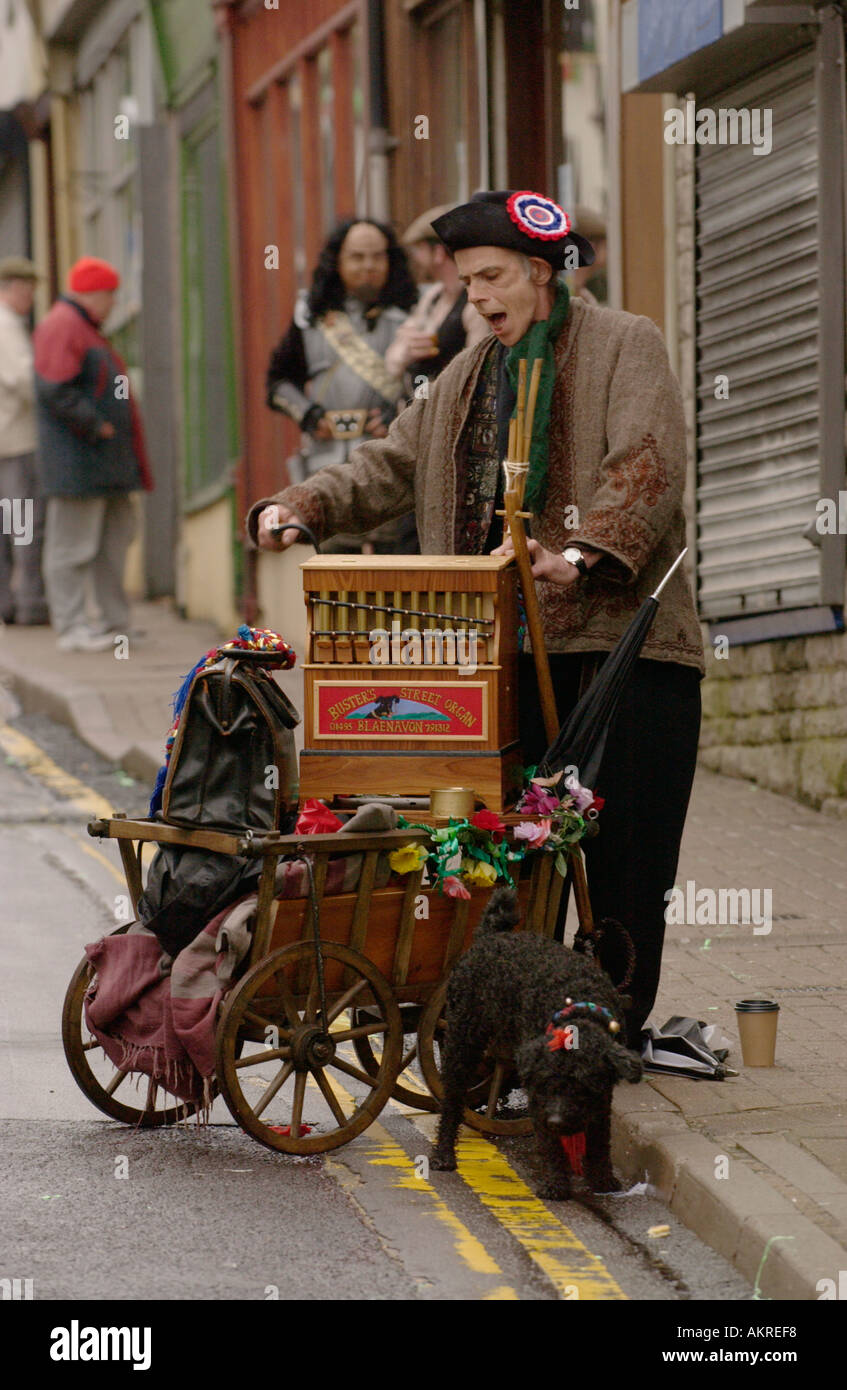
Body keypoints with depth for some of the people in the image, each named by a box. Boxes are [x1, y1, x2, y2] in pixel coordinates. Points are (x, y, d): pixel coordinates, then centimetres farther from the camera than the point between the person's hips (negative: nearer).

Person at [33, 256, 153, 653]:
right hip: (78, 460, -11)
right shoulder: (61, 326, -12)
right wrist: (96, 426, -19)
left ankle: (114, 621, 19)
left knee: (117, 534, 13)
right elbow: (54, 391, -22)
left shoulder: (85, 328, 22)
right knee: (72, 545, -7)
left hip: (107, 463, 11)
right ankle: (72, 627, -5)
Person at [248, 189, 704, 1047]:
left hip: (619, 636, -5)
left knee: (624, 853, -2)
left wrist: (584, 550, -29)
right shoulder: (466, 378, 21)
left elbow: (648, 468, -13)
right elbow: (388, 467, 18)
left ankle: (615, 1029, 6)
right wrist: (297, 508, 0)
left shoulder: (625, 347, 2)